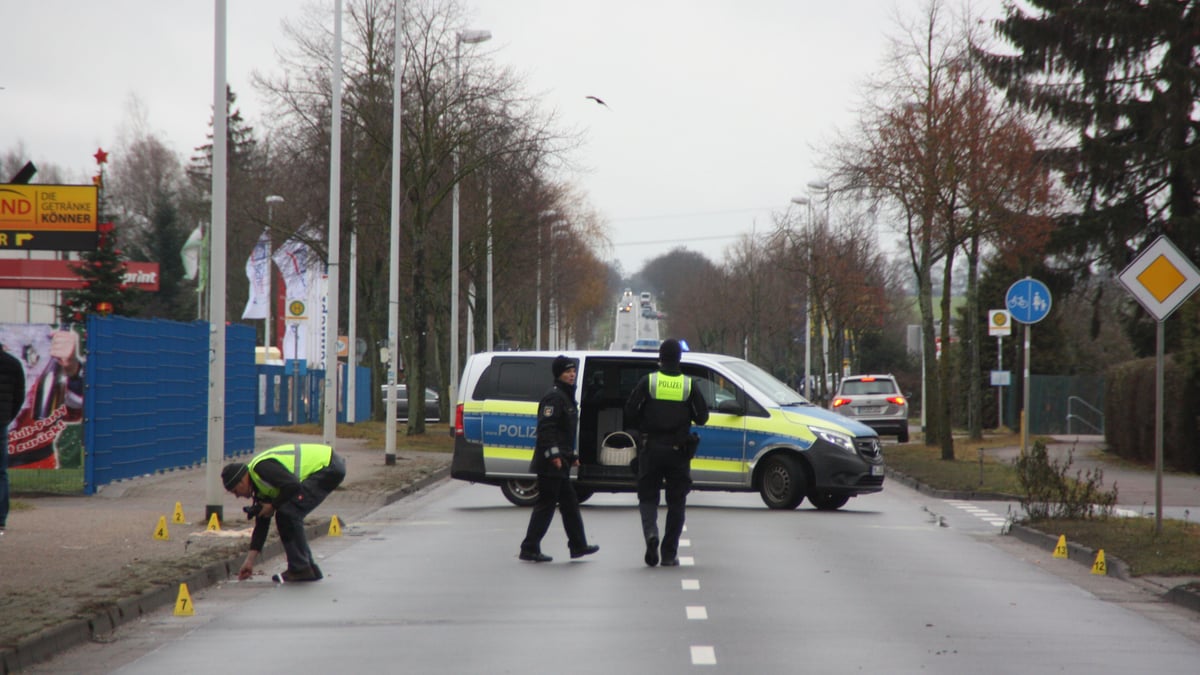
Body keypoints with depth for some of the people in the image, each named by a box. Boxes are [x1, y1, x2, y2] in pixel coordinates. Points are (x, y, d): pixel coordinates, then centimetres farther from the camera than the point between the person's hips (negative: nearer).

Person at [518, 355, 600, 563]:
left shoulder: (567, 397, 19)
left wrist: (571, 456, 26)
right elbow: (546, 427, -22)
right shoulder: (554, 397, -13)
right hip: (550, 465, -10)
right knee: (546, 505, -7)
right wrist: (553, 454, -27)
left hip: (560, 462, 10)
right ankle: (529, 549, -4)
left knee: (569, 503, 15)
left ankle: (578, 546, 22)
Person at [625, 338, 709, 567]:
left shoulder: (647, 382, -4)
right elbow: (702, 417, 1)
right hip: (678, 450, 1)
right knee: (676, 501, 8)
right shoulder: (689, 385, -1)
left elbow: (630, 413, -6)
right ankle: (669, 554, 6)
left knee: (648, 496, 9)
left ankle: (651, 533, -20)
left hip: (651, 448, -1)